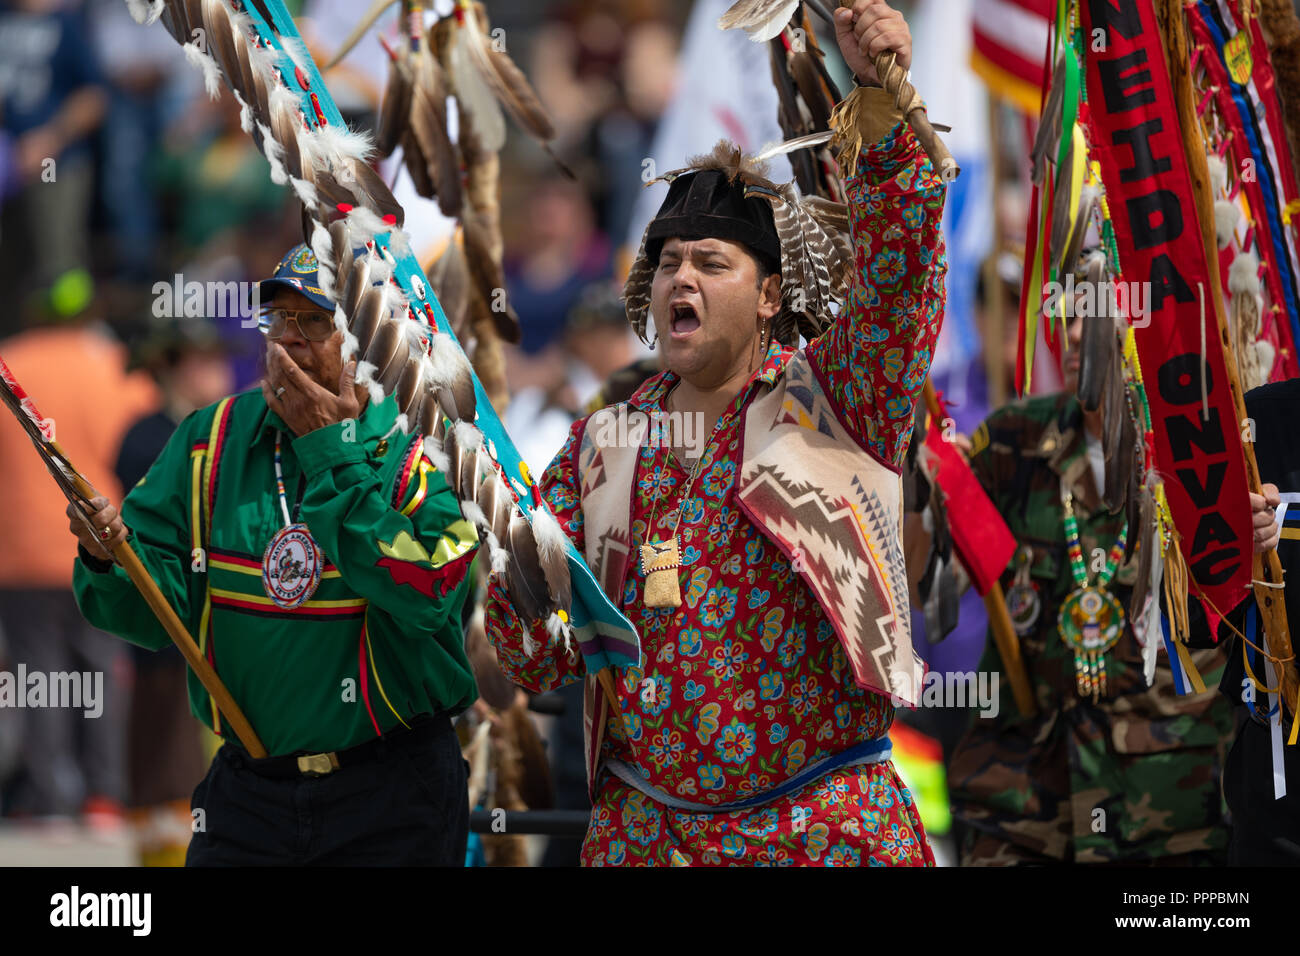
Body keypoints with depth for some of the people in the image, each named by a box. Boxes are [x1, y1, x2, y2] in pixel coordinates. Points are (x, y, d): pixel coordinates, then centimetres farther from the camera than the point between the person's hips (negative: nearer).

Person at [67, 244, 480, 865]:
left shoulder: (424, 454, -9)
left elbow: (424, 596, -26)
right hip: (247, 786, 3)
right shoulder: (209, 441, 2)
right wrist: (111, 560, -25)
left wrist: (332, 455, -21)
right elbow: (159, 610, -3)